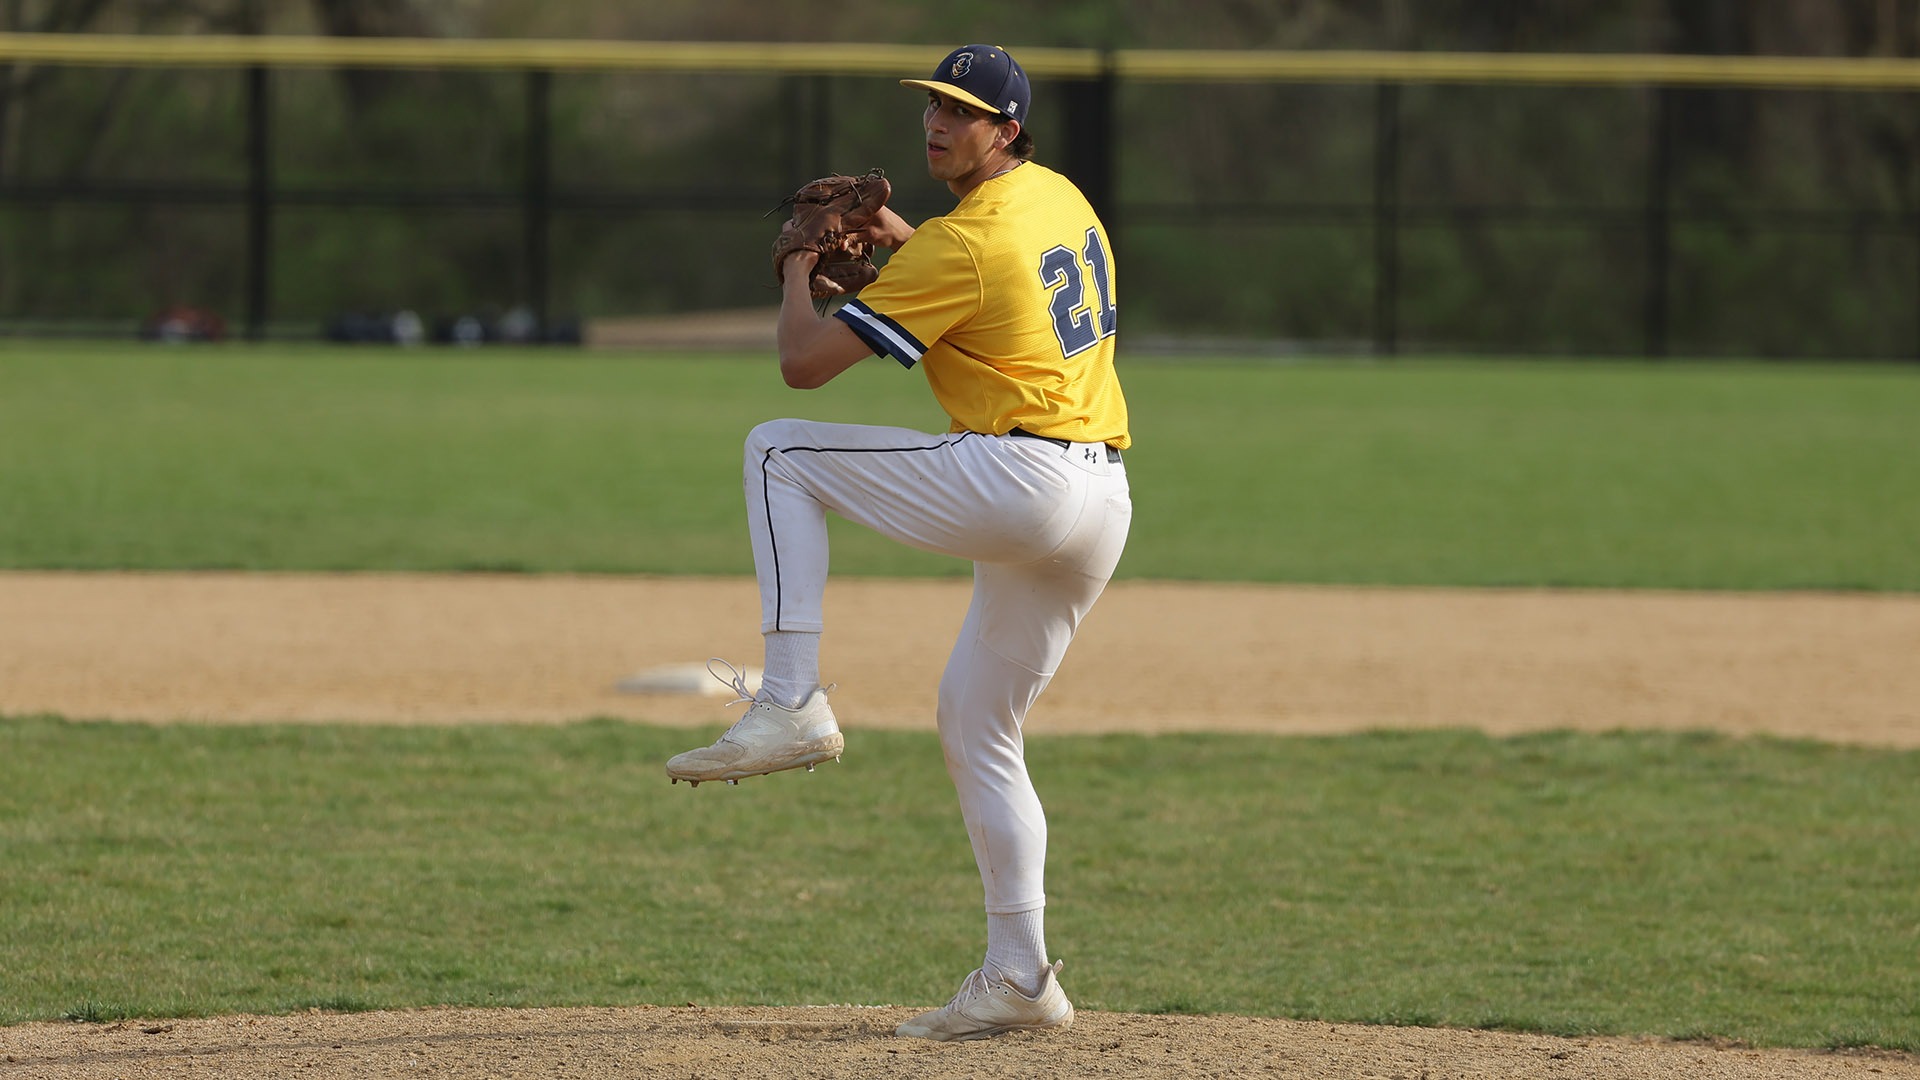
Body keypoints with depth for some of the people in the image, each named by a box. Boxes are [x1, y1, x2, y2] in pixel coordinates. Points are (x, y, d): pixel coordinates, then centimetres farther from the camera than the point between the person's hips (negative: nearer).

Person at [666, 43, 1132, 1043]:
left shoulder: (960, 244, -11)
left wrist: (799, 266, 9)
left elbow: (803, 361, -9)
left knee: (778, 452, 0)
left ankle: (790, 704, -9)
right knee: (976, 724, 18)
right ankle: (1019, 981, 15)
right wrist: (903, 241, 24)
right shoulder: (1058, 196, 14)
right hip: (1103, 508, 9)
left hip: (1016, 481, -9)